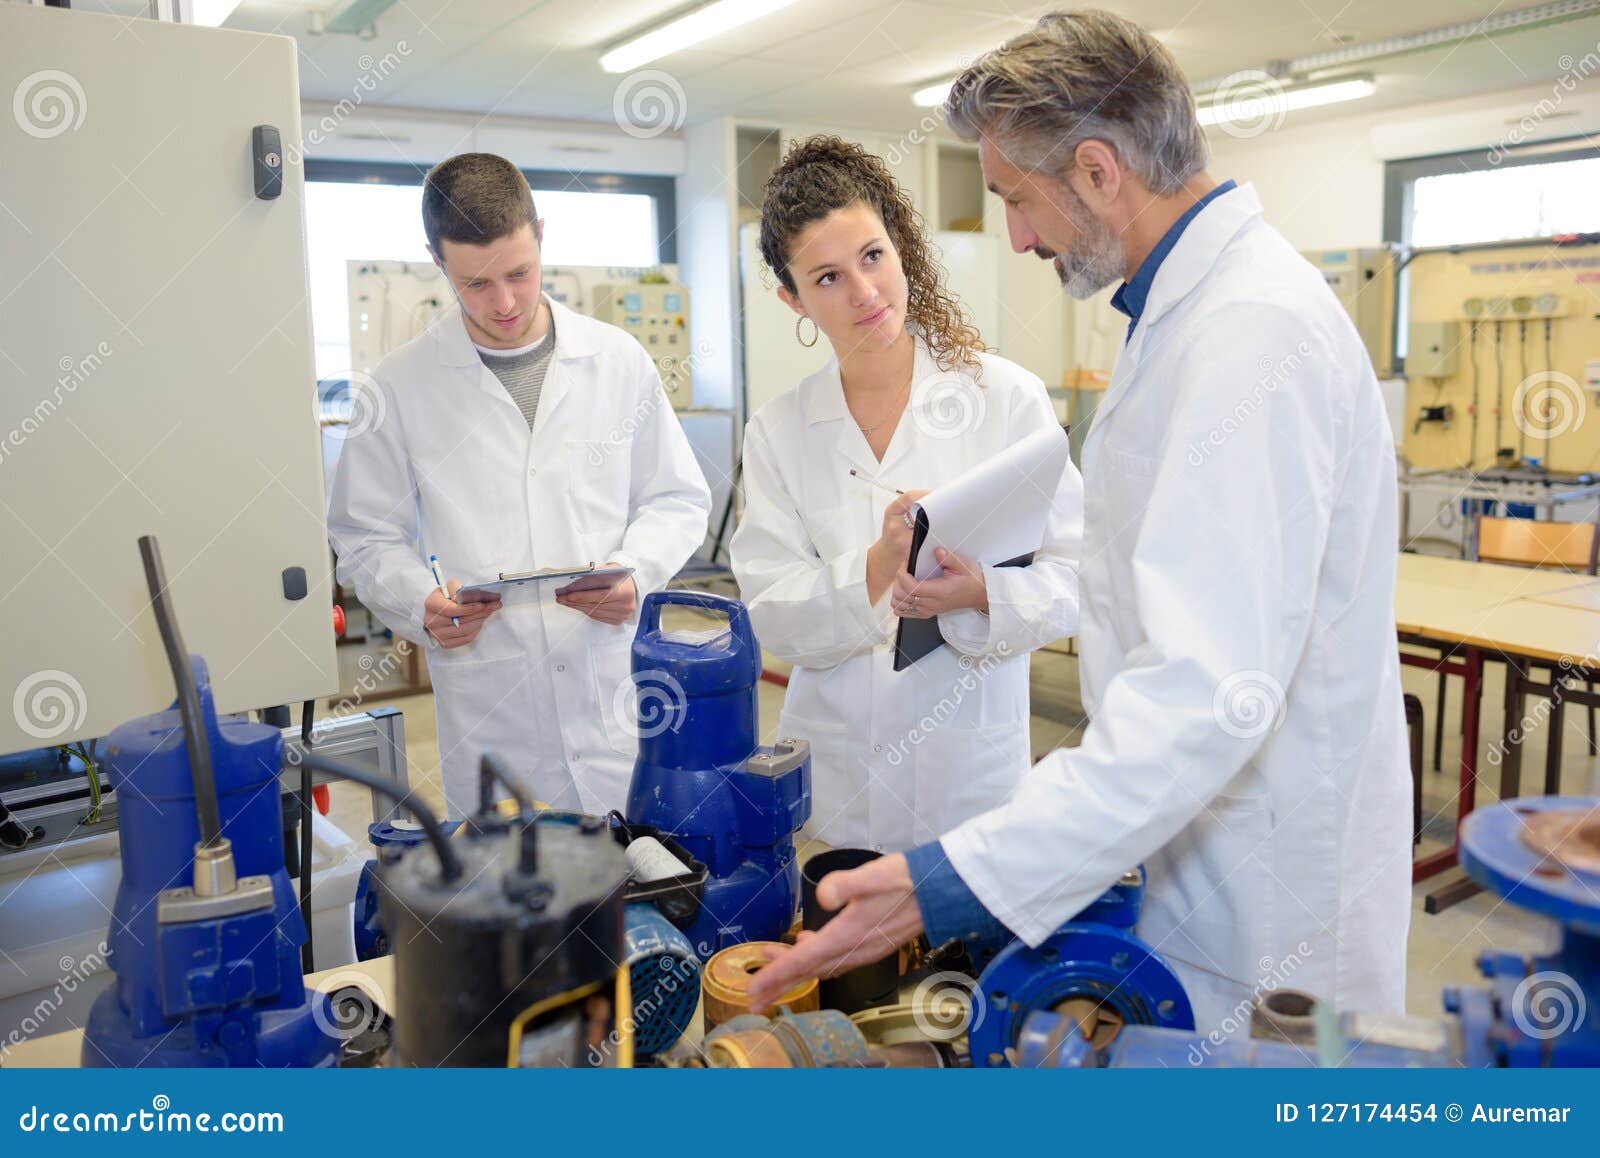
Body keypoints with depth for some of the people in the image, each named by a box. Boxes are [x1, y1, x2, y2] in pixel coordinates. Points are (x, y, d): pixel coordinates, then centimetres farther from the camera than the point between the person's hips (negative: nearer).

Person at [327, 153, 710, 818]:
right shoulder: (400, 388, 2)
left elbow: (676, 499, 11)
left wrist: (634, 571, -8)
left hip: (617, 689, 1)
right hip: (485, 708, -1)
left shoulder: (619, 361, 6)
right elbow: (366, 538, 7)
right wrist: (421, 602, -13)